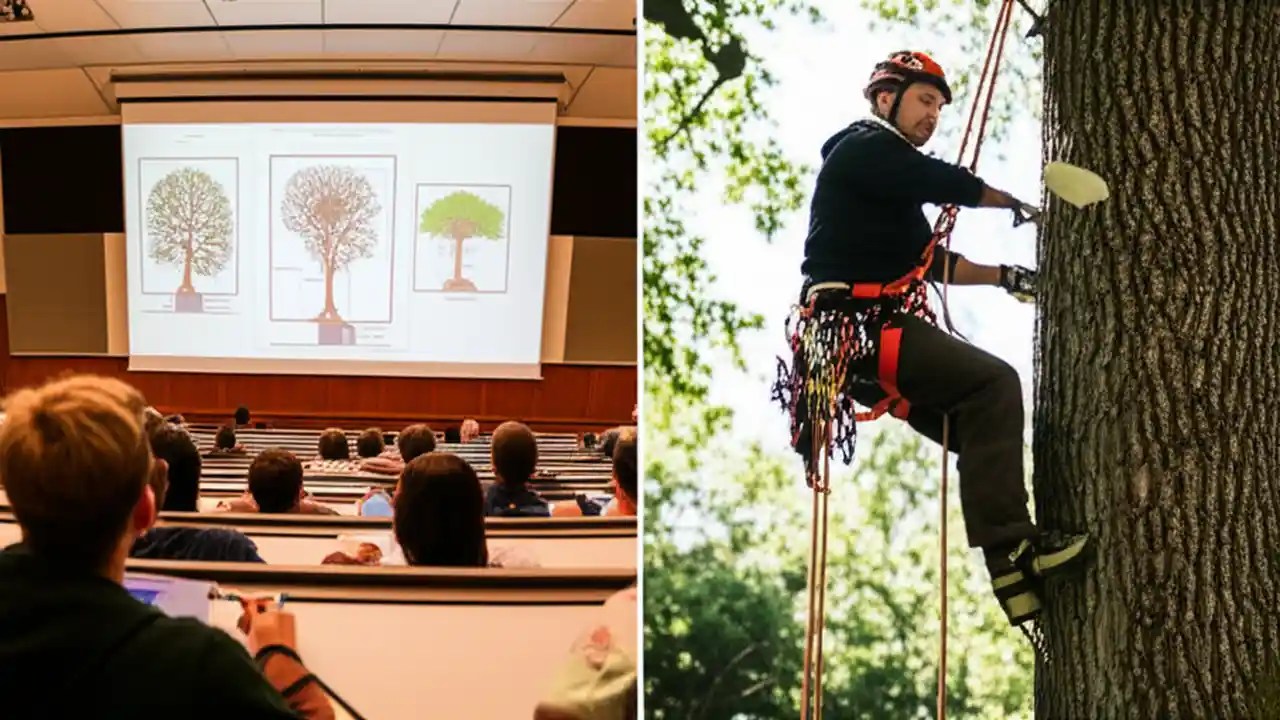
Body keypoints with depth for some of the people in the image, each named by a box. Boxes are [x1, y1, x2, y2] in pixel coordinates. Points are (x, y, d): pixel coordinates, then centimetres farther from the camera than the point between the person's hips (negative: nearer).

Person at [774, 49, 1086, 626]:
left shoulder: (890, 181, 26)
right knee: (993, 384, -19)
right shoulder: (864, 149, -4)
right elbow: (947, 183, -14)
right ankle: (1009, 546, -24)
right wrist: (1017, 206, 0)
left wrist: (1002, 276, 13)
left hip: (867, 335, 10)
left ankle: (1012, 567, 4)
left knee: (983, 424, 7)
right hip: (857, 328, -10)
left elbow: (933, 262, 25)